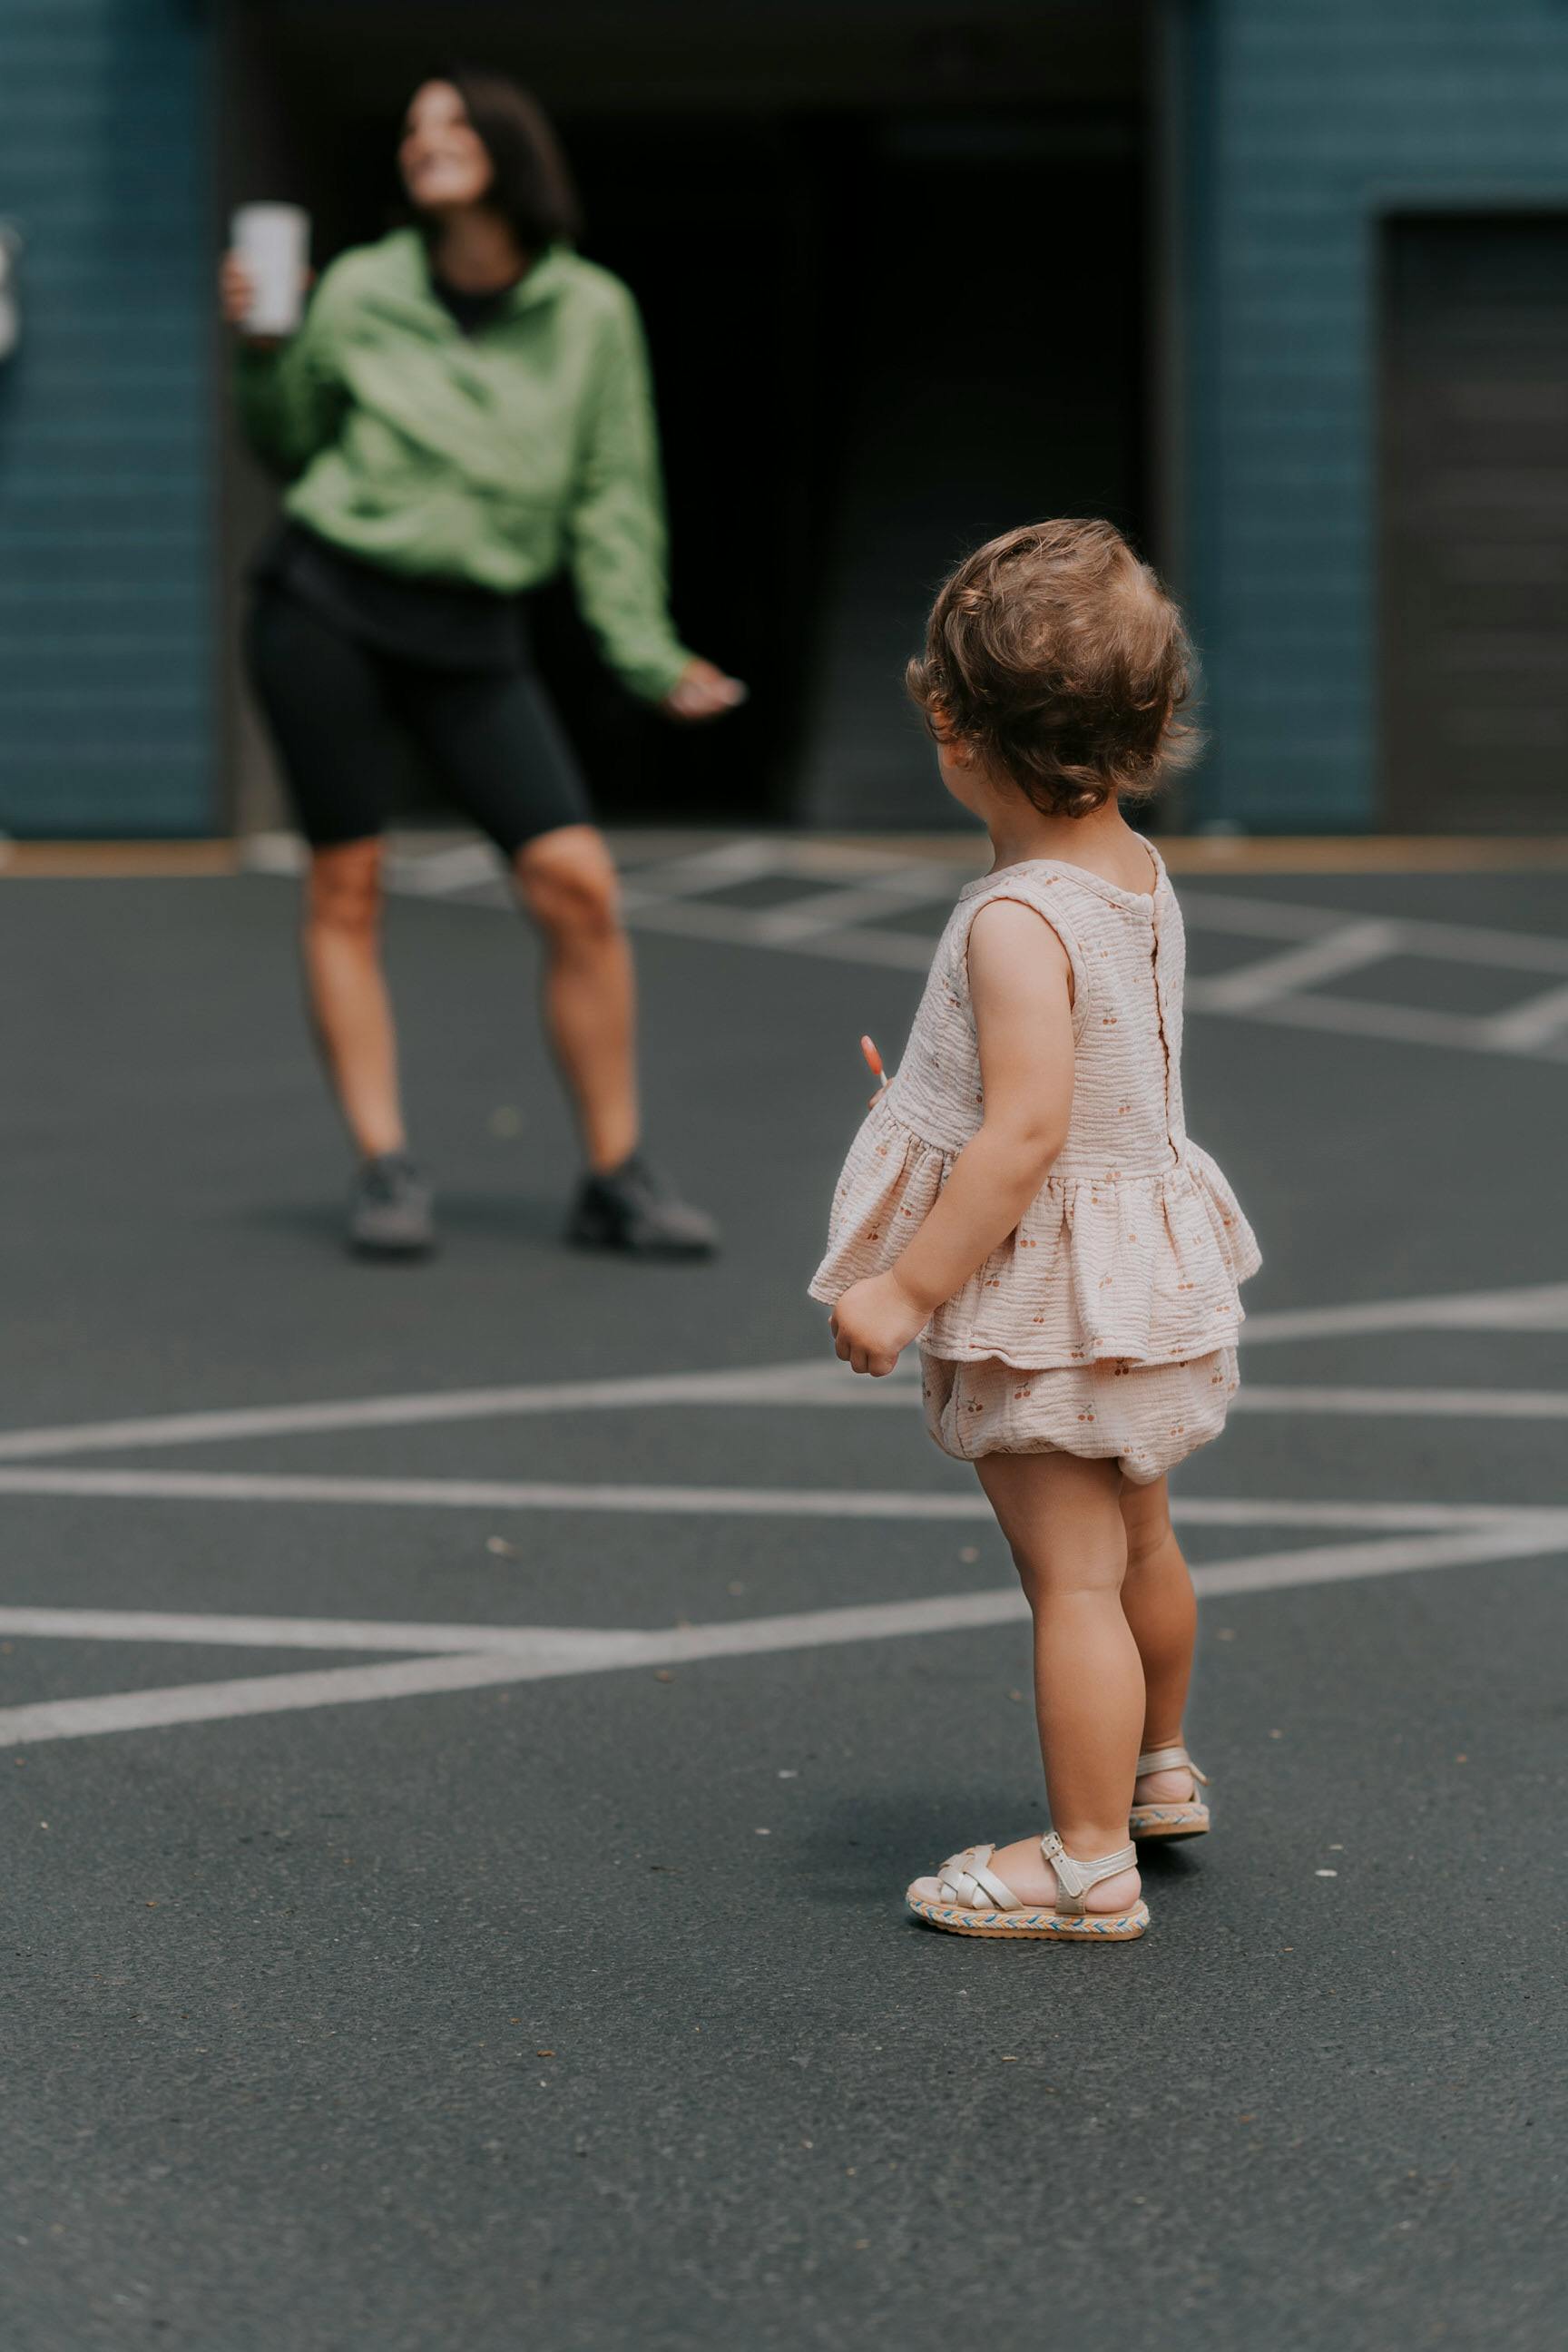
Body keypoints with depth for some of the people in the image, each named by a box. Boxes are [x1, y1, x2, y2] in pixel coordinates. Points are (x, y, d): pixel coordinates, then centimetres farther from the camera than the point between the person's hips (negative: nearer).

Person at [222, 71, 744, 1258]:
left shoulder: (590, 313, 0)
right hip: (325, 609, 0)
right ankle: (384, 1171, 5)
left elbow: (614, 497, 5)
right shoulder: (361, 291, 1)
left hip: (475, 635, 0)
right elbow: (290, 447, 14)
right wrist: (262, 352, -4)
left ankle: (617, 1178, 1)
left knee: (579, 883, -9)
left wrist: (648, 656, 1)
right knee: (346, 889, -2)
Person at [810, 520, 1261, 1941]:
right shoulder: (1140, 877, 1)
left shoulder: (1017, 923, -26)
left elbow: (1025, 1135, -30)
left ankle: (1088, 1862, 9)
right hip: (1142, 1264, 9)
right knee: (1138, 1542, 26)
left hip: (1046, 1289, -9)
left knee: (1072, 1574, 0)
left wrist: (905, 1292, -23)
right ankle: (1158, 1769, 45)